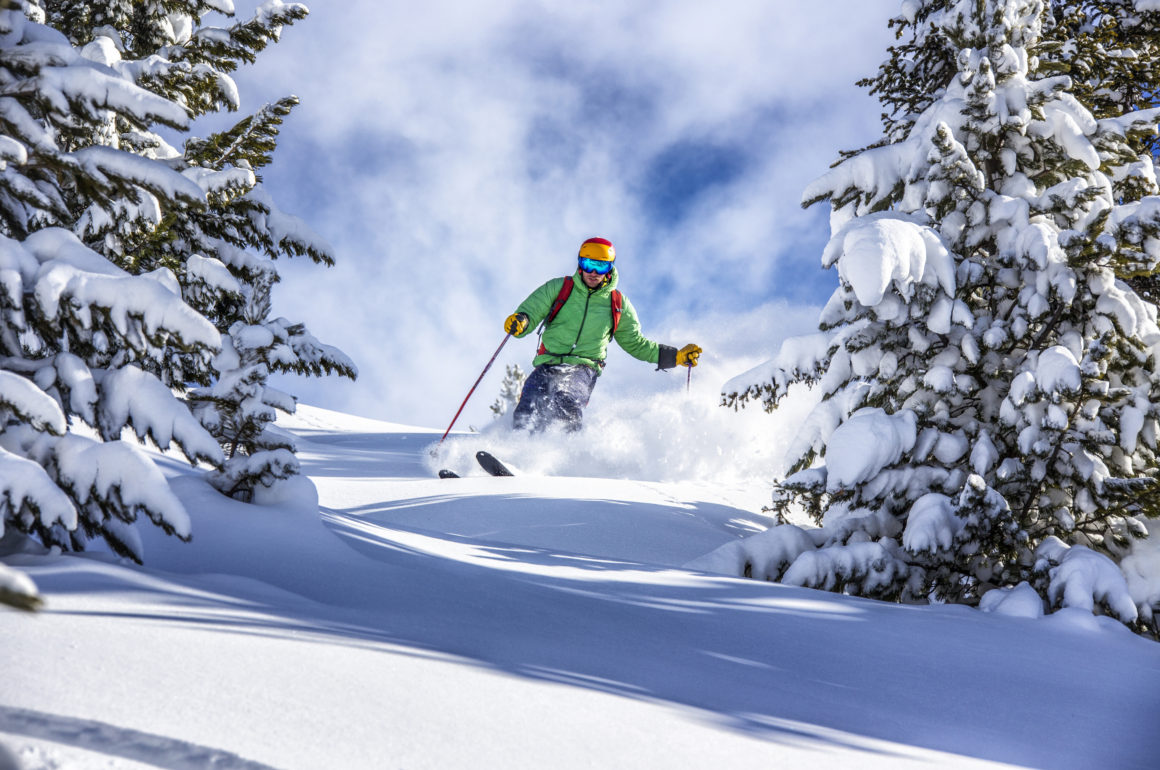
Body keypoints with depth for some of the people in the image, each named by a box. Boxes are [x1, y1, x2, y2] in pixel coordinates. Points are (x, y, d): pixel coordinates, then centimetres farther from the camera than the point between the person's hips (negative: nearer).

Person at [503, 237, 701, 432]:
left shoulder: (618, 304, 13)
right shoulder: (558, 288, 8)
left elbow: (635, 343, 24)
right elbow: (530, 312, 5)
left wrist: (675, 356, 16)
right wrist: (520, 322, -21)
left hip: (584, 369, 0)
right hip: (548, 364, 1)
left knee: (567, 404, -33)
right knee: (526, 416, -22)